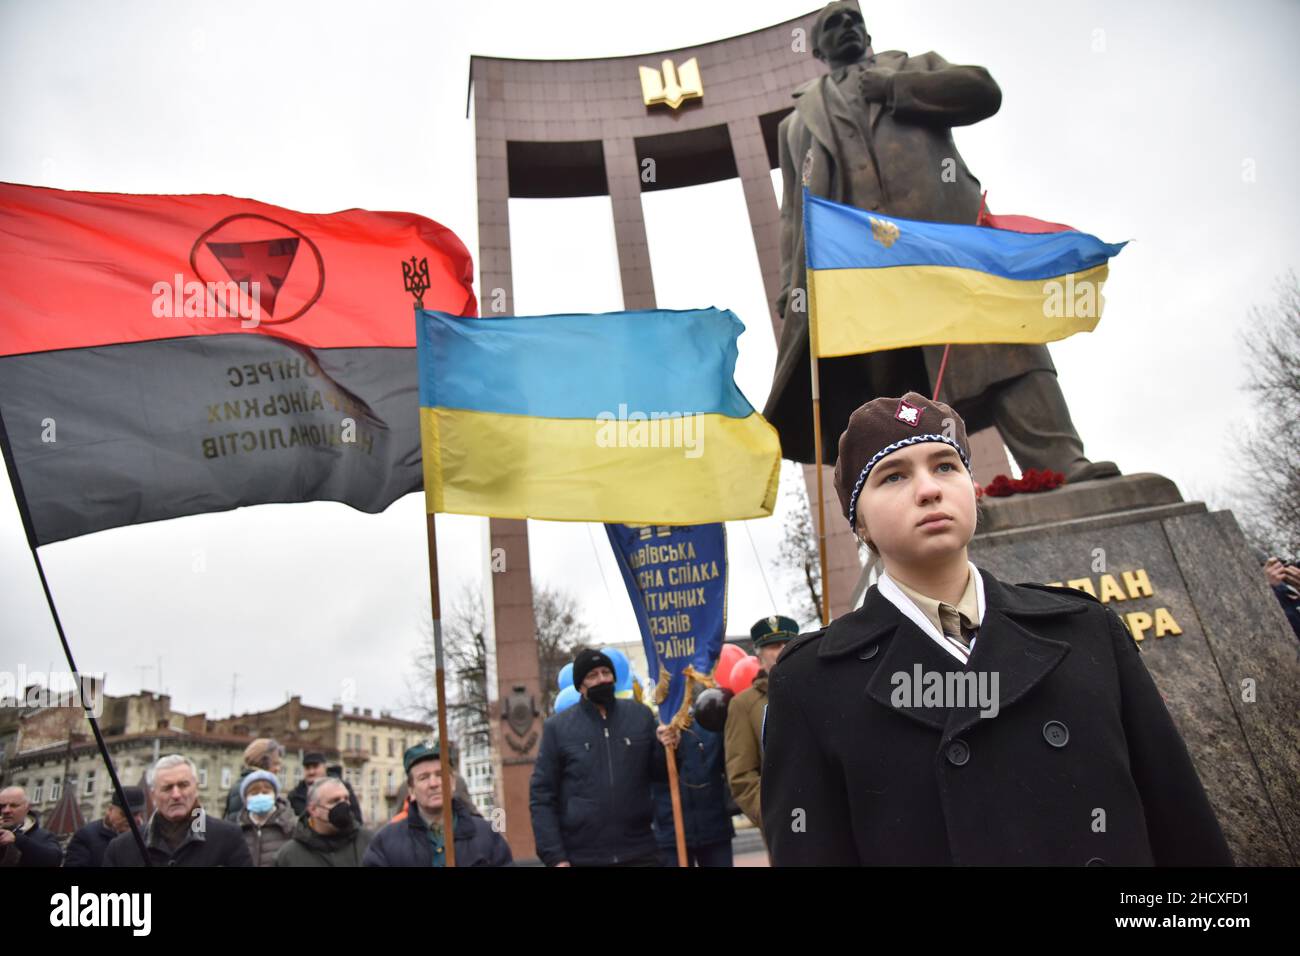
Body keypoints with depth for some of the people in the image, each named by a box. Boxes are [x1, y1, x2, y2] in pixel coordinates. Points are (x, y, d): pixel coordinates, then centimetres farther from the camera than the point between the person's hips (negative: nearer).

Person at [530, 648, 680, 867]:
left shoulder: (641, 715, 4)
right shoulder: (557, 727, -2)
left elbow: (658, 773, 12)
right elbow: (542, 796, -1)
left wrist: (665, 748, -10)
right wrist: (554, 856, -8)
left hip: (639, 853, 2)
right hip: (582, 857, -1)